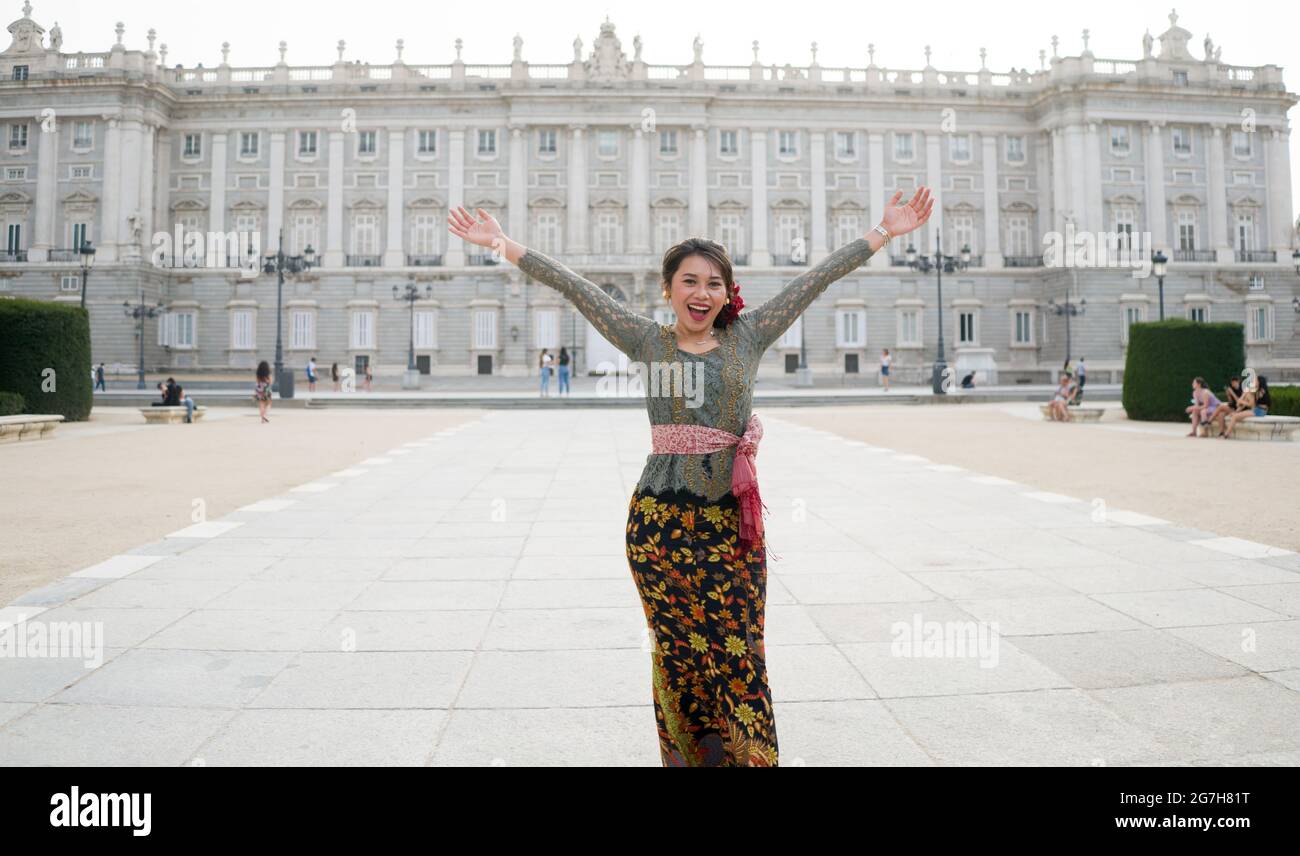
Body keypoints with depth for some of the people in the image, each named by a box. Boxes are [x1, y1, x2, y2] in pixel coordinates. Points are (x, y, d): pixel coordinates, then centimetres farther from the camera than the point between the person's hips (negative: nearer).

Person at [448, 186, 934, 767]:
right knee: (678, 655, 7)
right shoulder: (648, 342, 7)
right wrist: (504, 245, 7)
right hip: (662, 521, 0)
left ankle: (752, 756, 17)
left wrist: (883, 233, 12)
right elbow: (576, 288, 6)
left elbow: (815, 279, 9)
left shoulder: (747, 337, 9)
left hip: (733, 522, 1)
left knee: (739, 654, 2)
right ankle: (686, 757, 23)